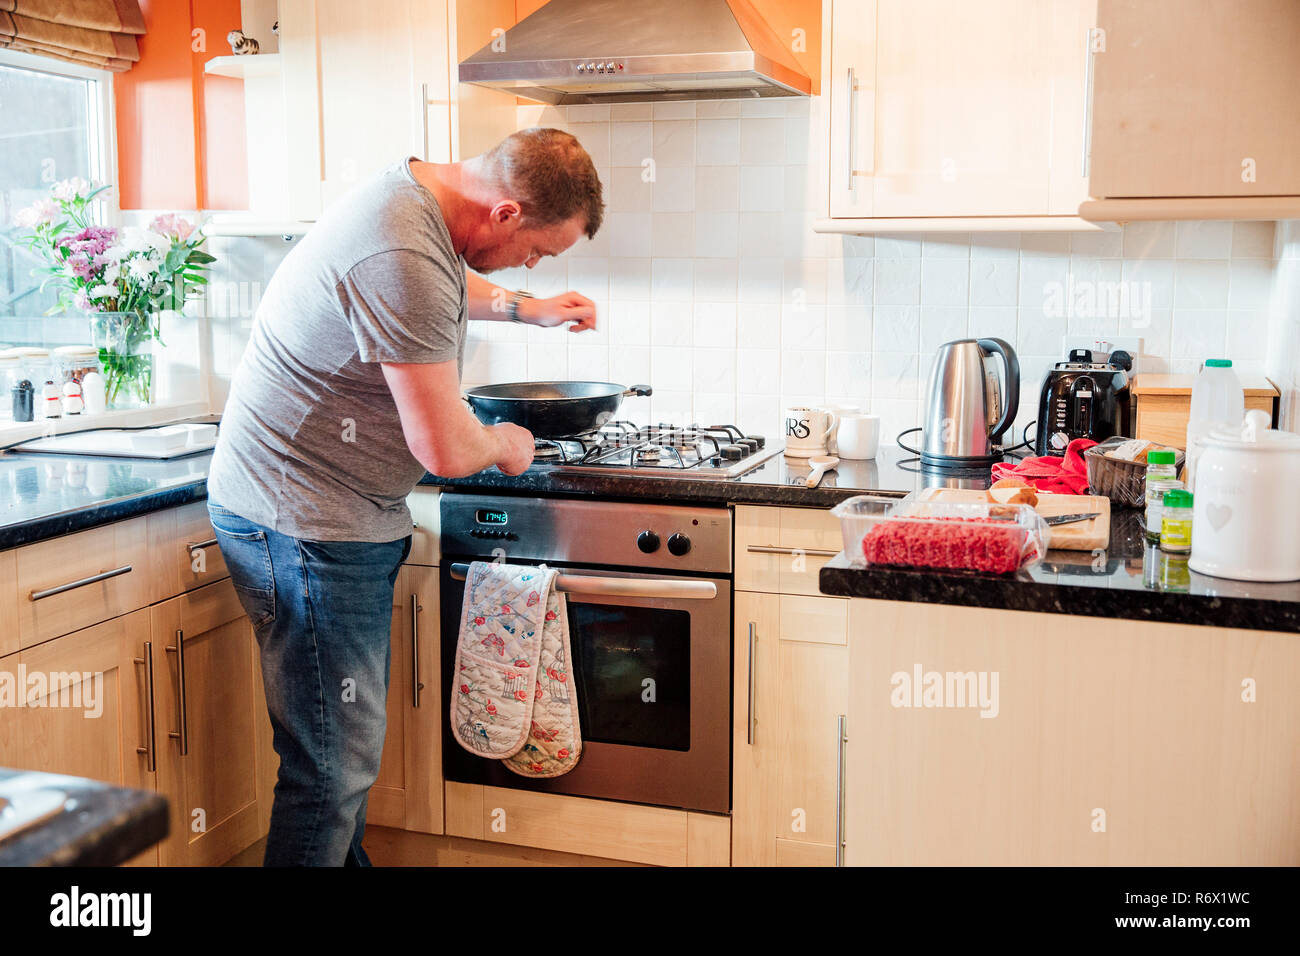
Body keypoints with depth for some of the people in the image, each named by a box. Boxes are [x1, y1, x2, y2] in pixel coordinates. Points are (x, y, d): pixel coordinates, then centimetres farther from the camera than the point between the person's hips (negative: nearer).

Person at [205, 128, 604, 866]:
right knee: (336, 766, -4)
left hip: (347, 516, 11)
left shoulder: (414, 192, 6)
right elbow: (446, 450, -24)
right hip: (305, 524, -10)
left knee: (350, 743, 19)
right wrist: (504, 444, -3)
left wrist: (525, 308, 24)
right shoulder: (405, 261, -28)